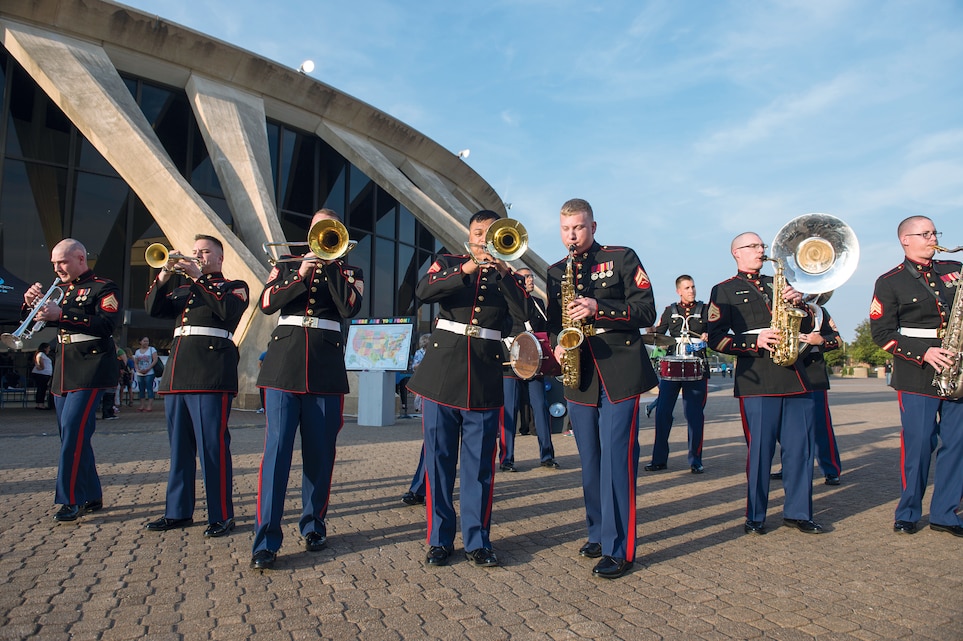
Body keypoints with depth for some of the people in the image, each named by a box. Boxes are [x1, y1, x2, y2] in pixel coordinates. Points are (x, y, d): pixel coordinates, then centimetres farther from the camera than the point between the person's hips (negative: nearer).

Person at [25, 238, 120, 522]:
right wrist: (31, 303, -2)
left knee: (73, 429, -16)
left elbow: (107, 324, -19)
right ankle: (92, 496, 17)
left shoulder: (104, 288, -4)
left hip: (90, 369, -8)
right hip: (64, 371, 8)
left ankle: (72, 499, -9)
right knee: (72, 433, 9)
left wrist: (62, 314, -26)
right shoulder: (58, 289, 18)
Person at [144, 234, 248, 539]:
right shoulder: (183, 288, 24)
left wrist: (198, 277, -10)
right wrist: (164, 277, -2)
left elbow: (229, 310, -12)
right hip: (177, 373, 7)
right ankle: (178, 511, 21)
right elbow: (153, 310, 12)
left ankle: (221, 516, -1)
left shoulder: (234, 286, 8)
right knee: (179, 445, 11)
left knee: (213, 445, -8)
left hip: (212, 374, -6)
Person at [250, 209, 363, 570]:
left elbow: (351, 307, -8)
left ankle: (313, 525, 21)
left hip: (326, 369, 0)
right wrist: (301, 276, -8)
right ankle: (266, 540, -4)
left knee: (320, 452, 5)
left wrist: (331, 263, -7)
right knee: (277, 448, -7)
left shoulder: (349, 273, 13)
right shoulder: (286, 267, 17)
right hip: (284, 364, 0)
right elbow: (266, 303, 0)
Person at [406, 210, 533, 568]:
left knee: (480, 464, 4)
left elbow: (525, 314, -5)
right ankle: (440, 539, 18)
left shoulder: (509, 277, 13)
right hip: (442, 373, 0)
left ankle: (477, 541, 17)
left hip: (485, 380, 1)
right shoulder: (448, 264, 10)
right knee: (438, 459, 5)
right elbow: (423, 292, -9)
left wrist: (504, 275, -14)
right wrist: (465, 270, -19)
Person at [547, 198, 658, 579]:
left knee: (617, 458, -7)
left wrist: (599, 308, -18)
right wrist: (557, 345, -3)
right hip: (579, 374, 5)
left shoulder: (622, 258, 1)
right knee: (590, 461, 11)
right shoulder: (556, 272, 15)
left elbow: (647, 312, -6)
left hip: (620, 373, -5)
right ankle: (598, 533, 27)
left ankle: (619, 549, 2)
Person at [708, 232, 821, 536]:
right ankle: (755, 516, 10)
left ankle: (798, 512, 19)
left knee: (800, 446, 6)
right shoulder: (723, 291, 7)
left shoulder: (777, 283, 22)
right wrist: (755, 342, -15)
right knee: (760, 449, -2)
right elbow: (716, 338, -3)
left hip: (794, 374, 5)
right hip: (757, 378, -5)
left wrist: (799, 301, -1)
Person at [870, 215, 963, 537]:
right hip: (917, 375, -4)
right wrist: (923, 352, -15)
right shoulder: (890, 282, 0)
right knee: (918, 444, -2)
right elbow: (881, 332, -5)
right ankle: (908, 513, 13)